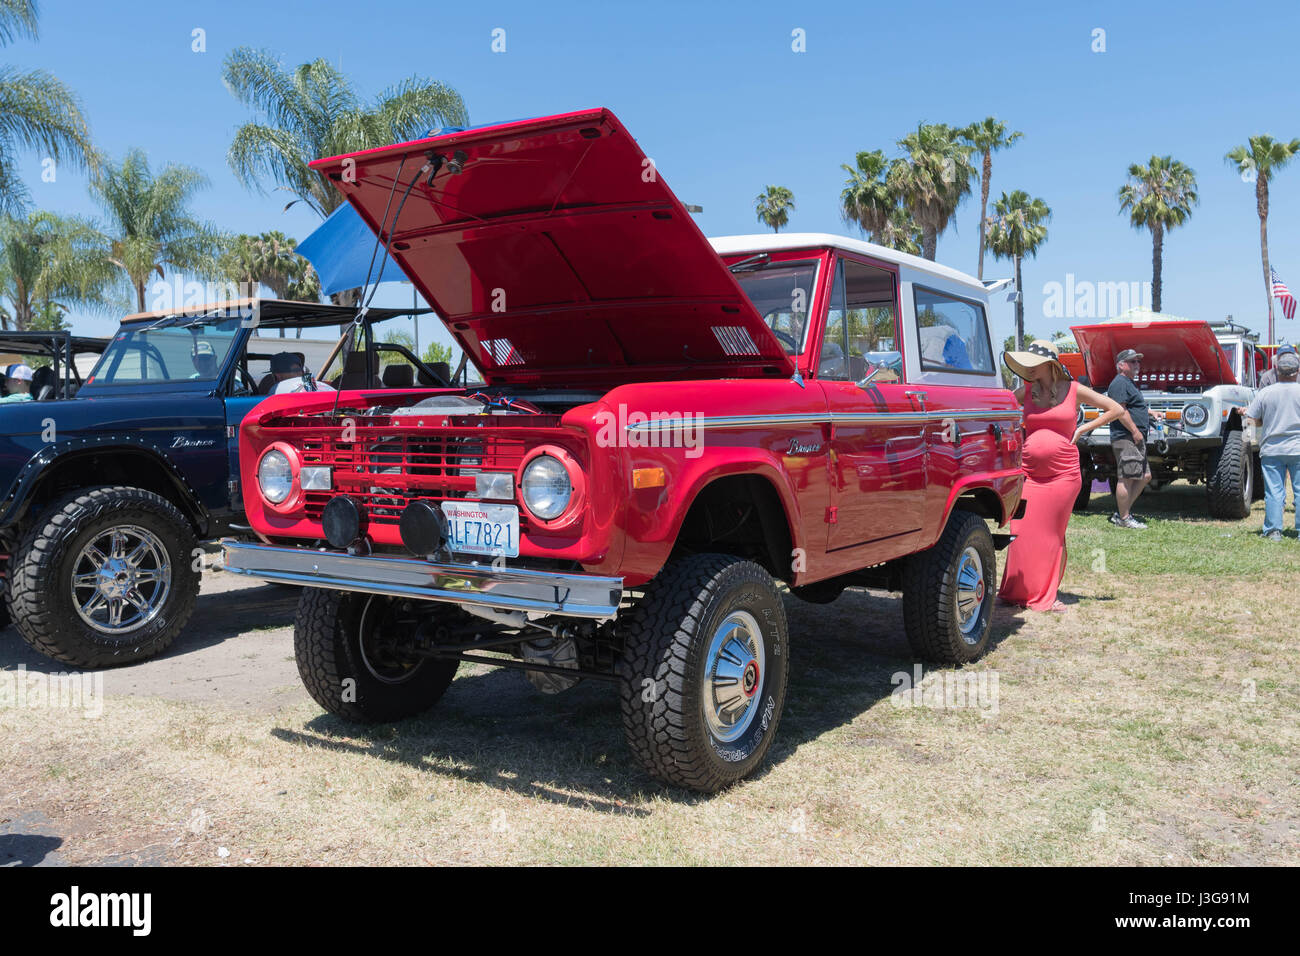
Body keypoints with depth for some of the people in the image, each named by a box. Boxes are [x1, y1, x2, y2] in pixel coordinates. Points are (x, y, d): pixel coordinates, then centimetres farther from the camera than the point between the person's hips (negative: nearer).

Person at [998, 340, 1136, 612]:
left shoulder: (1074, 390, 2)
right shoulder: (1026, 392, 6)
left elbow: (1117, 409, 8)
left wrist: (1083, 428, 2)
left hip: (1063, 473, -2)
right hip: (1029, 473, 2)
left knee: (1053, 533, 3)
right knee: (1023, 532, 0)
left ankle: (1048, 594, 12)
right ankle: (1018, 591, 12)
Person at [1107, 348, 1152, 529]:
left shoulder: (1129, 383, 23)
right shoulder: (1119, 383, -10)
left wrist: (1148, 412, 26)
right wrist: (1135, 431, -20)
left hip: (1136, 439, 11)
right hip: (1125, 438, -11)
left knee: (1144, 476, 12)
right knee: (1126, 478, -8)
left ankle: (1121, 513, 15)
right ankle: (1124, 518, -2)